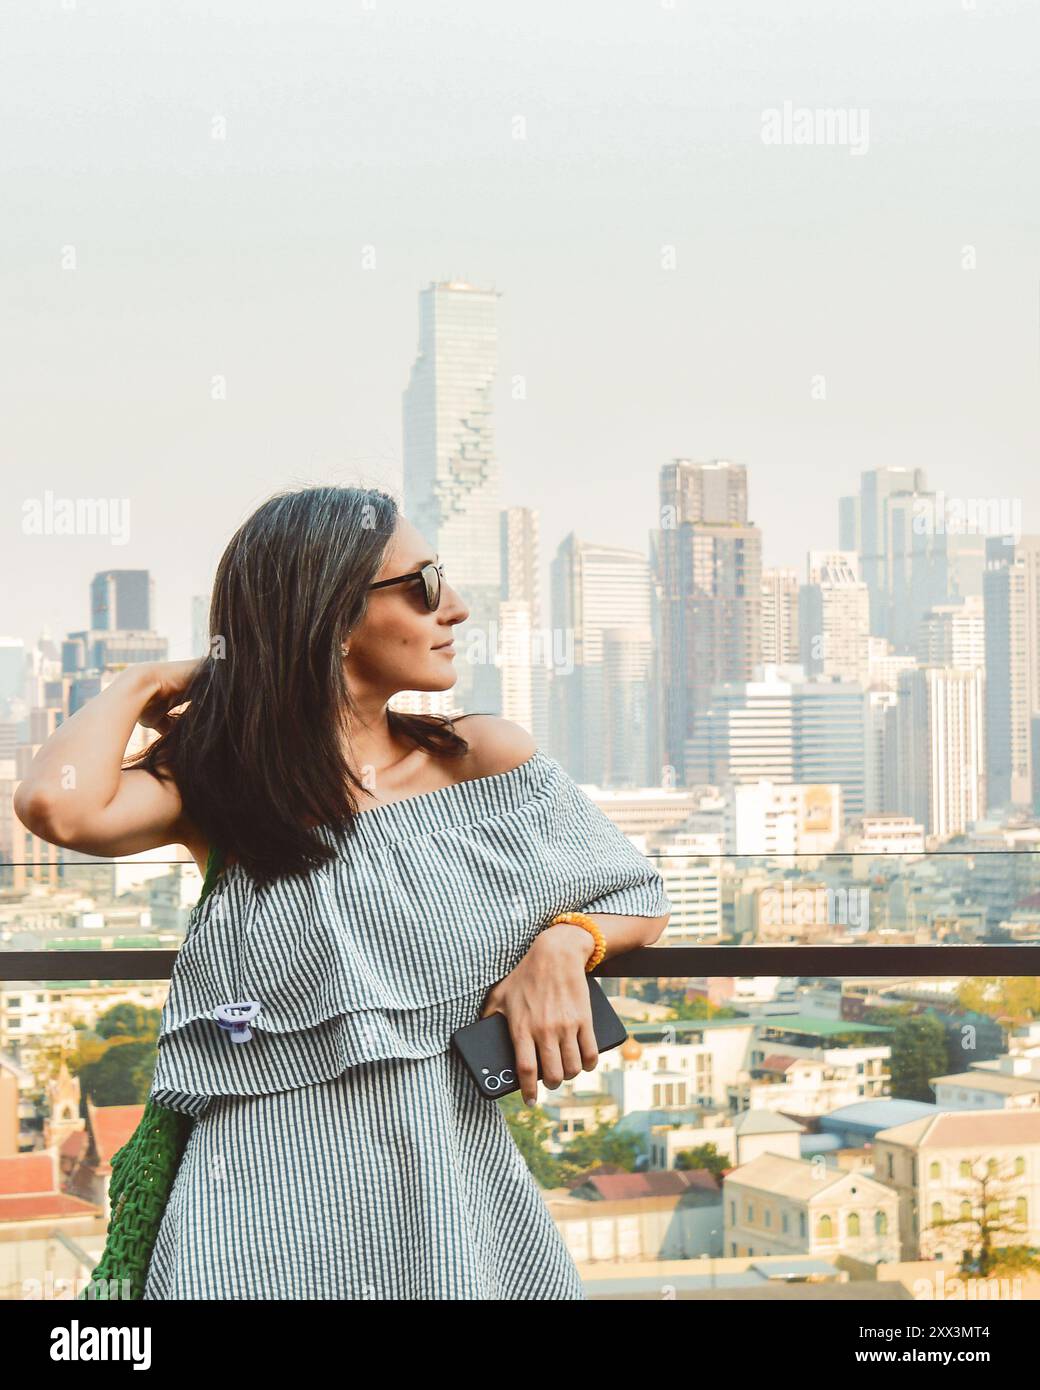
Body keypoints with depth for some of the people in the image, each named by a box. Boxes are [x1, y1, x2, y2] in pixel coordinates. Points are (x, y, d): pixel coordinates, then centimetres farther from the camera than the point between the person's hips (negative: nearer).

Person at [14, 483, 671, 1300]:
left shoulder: (483, 760, 3)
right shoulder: (215, 785, 0)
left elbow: (641, 899, 14)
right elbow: (59, 805, -22)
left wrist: (562, 943, -8)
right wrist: (137, 689, -4)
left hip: (455, 1192, 2)